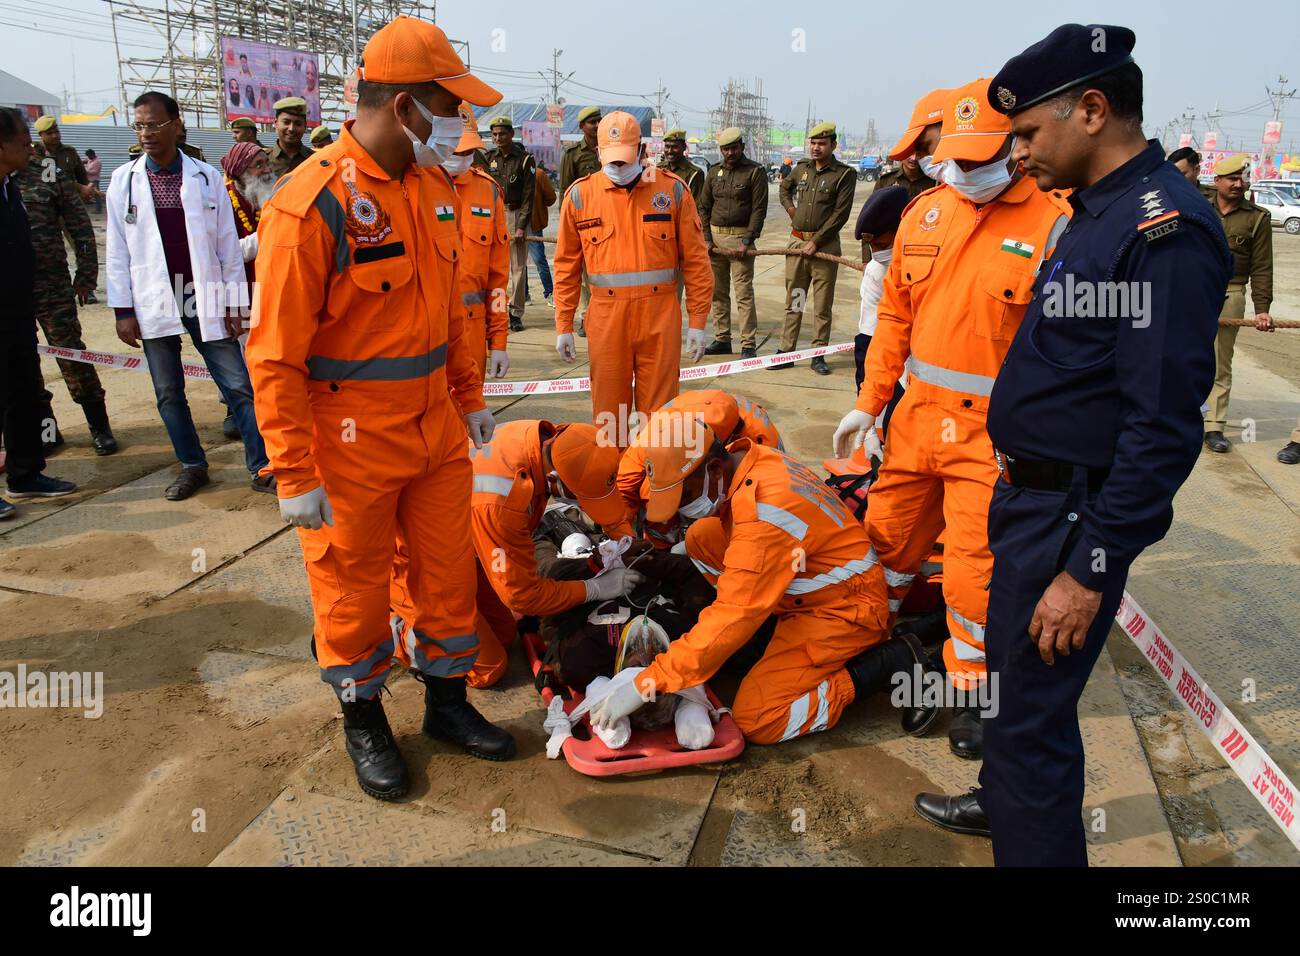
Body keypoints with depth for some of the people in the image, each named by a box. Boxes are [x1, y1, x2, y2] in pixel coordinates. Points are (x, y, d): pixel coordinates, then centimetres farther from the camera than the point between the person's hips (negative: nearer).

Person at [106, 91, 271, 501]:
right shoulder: (124, 180, 4)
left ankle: (261, 468, 5)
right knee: (169, 393, 9)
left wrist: (234, 303, -1)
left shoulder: (205, 177, 0)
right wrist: (124, 309, -1)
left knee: (238, 386, -3)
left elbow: (228, 244, 1)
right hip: (154, 302, 2)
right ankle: (192, 465, 24)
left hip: (204, 299, -1)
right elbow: (118, 250, 4)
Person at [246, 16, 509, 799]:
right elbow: (275, 356, -17)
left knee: (448, 568, 16)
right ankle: (364, 720, 34)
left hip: (436, 426, 7)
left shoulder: (435, 186, 5)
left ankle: (448, 700, 36)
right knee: (354, 587, 12)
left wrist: (470, 396, 16)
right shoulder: (313, 204, -19)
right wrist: (296, 476, -15)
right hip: (352, 439, -6)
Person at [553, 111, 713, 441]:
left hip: (660, 316, 0)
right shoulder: (580, 195, 3)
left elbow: (695, 260, 3)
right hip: (606, 316, 1)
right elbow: (566, 265, 8)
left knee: (658, 412, 6)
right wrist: (563, 326, 6)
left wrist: (697, 323, 1)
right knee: (608, 413, 8)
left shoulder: (672, 189, 2)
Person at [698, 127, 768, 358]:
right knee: (718, 292, 8)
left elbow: (759, 209, -7)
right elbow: (703, 207, 13)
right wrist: (706, 238, 2)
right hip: (715, 237, 5)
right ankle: (722, 339, 17)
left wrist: (747, 241, -14)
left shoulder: (755, 172, -1)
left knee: (744, 293, -7)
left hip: (740, 237, -5)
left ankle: (749, 345, -4)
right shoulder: (714, 172, 13)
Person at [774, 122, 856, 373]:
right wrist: (790, 207, 12)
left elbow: (840, 214, -10)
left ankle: (818, 355, 7)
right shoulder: (802, 168, 11)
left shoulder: (845, 174, -4)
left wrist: (816, 242, -15)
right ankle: (786, 352, 13)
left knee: (823, 304, 0)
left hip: (824, 244, -4)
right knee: (793, 301, 7)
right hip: (797, 241, 4)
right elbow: (784, 188, 32)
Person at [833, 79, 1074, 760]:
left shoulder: (1053, 223, -8)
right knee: (889, 537, 16)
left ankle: (971, 693, 23)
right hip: (918, 416, 5)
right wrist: (868, 404, 11)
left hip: (995, 431, -5)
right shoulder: (924, 213, 8)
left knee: (975, 568, 1)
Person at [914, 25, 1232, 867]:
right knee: (1009, 665, 25)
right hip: (1028, 494, 10)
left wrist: (1089, 570, -22)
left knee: (1033, 711, 2)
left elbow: (1163, 427, -24)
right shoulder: (1100, 211, 10)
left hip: (1074, 515, -10)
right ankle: (1002, 802, 48)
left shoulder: (1164, 229, -21)